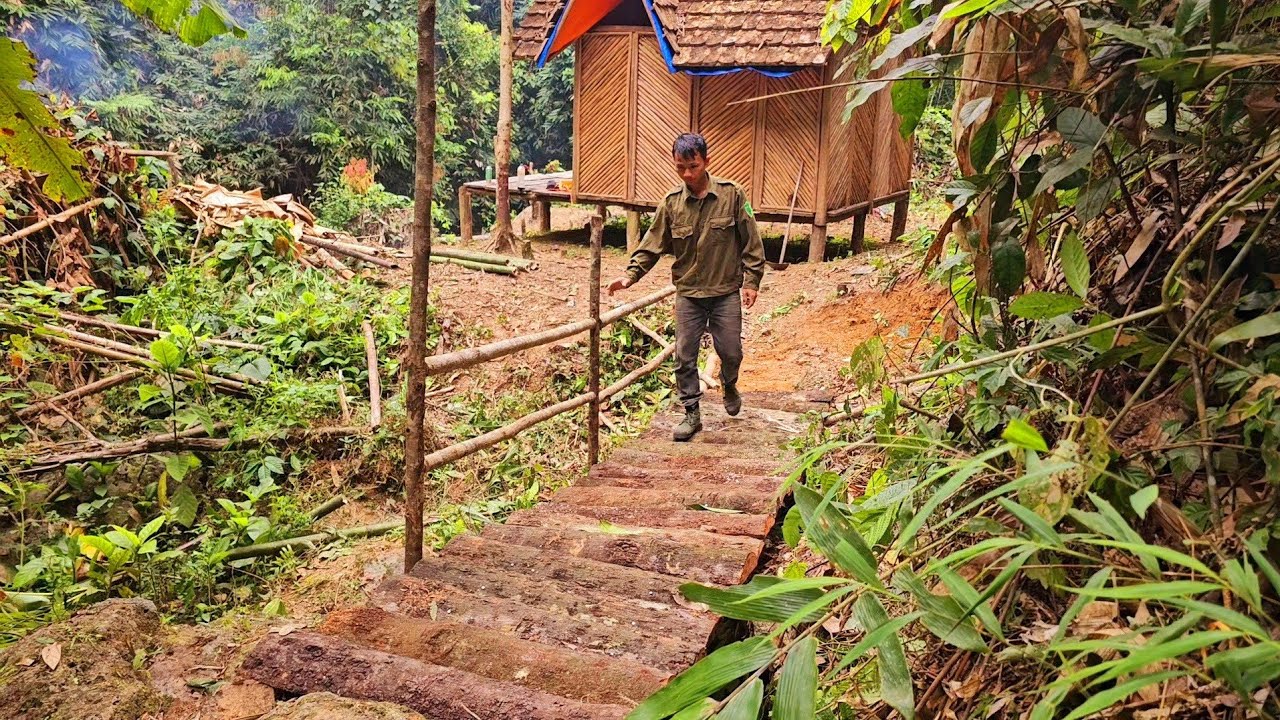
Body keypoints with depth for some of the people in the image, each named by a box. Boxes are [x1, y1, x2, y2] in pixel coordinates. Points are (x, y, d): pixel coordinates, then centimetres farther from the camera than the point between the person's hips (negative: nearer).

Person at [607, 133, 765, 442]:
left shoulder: (732, 195, -7)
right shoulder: (671, 203, -2)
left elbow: (751, 241, -3)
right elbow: (653, 245, 2)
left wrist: (751, 280, -4)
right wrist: (631, 274, -9)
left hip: (726, 291, -1)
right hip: (688, 292, 2)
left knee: (730, 351, 5)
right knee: (684, 356, 3)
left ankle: (729, 385, 39)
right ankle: (692, 414, 18)